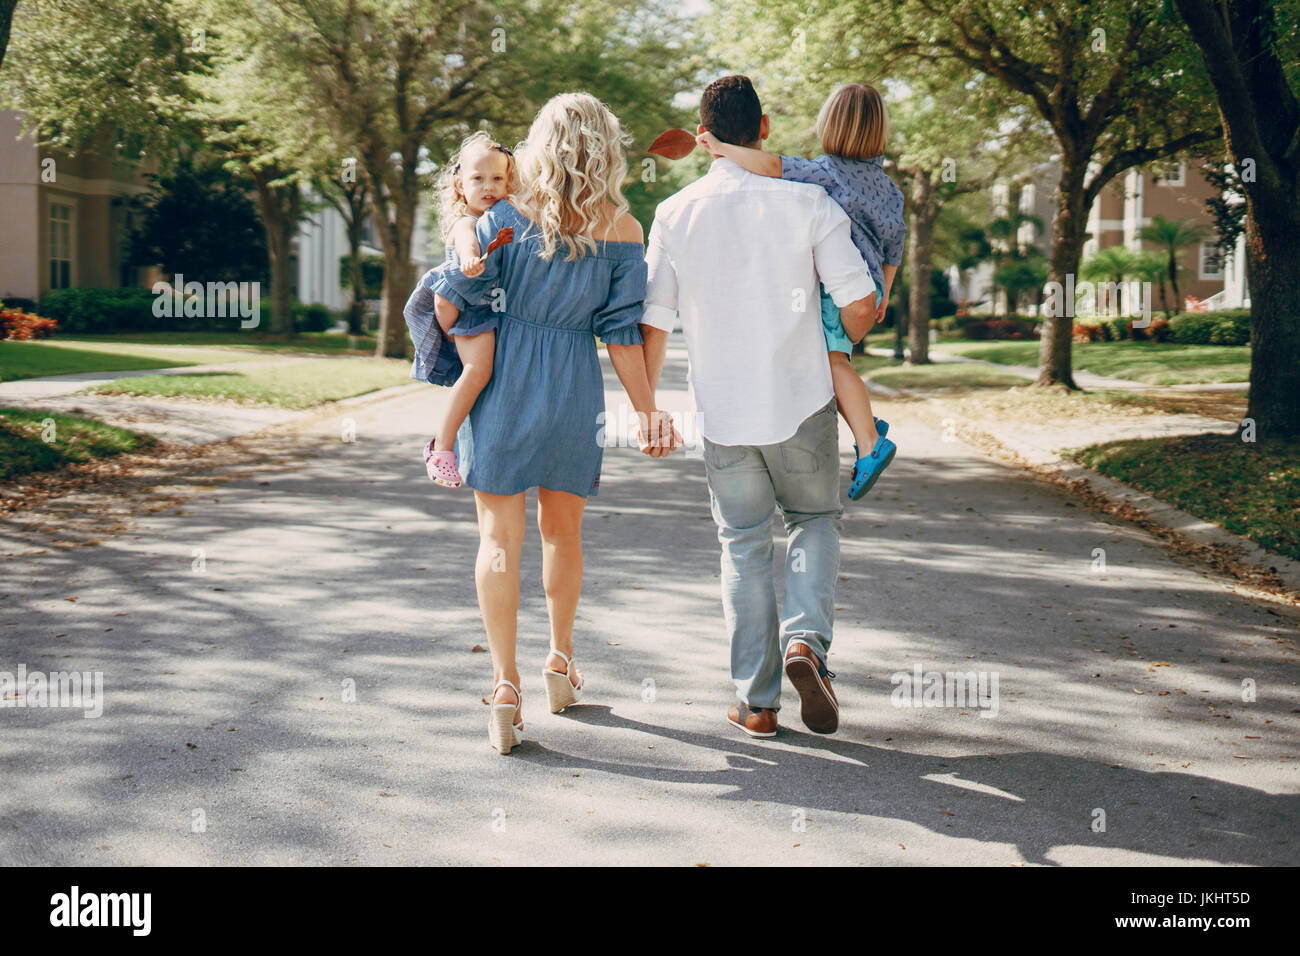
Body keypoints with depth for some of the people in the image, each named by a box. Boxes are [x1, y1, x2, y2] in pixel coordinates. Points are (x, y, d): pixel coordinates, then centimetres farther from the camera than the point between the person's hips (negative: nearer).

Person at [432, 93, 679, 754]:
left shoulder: (507, 216, -8)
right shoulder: (623, 232, -4)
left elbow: (453, 298, -8)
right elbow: (622, 333, -5)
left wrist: (455, 355, 12)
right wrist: (647, 409, 3)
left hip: (500, 383, -2)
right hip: (574, 390, 2)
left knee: (500, 534, 3)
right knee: (562, 529, 18)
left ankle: (505, 686, -4)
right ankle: (561, 662, 33)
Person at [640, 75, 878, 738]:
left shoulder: (676, 214, -2)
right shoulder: (808, 203, -6)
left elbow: (652, 323, -2)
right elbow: (859, 304, -8)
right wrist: (846, 343, 15)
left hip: (722, 411, 1)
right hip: (802, 402, -1)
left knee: (744, 546, 13)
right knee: (815, 520, 20)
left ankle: (757, 701, 15)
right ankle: (805, 641, -3)